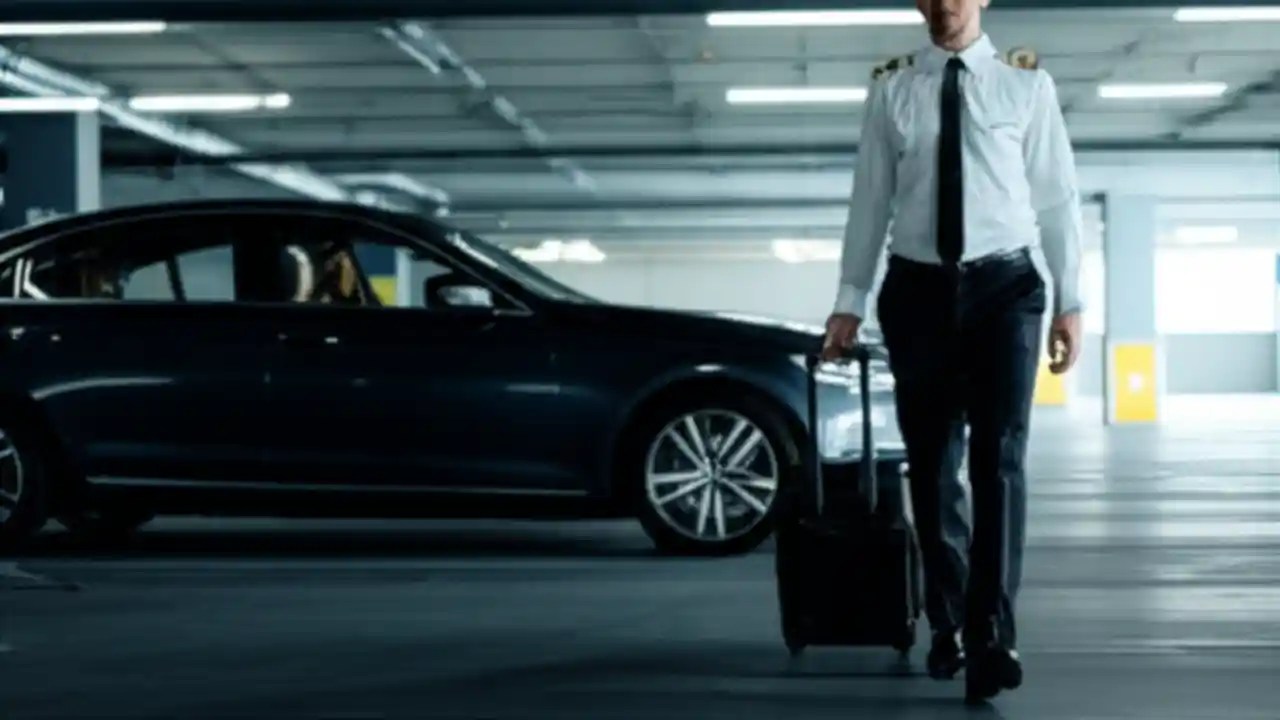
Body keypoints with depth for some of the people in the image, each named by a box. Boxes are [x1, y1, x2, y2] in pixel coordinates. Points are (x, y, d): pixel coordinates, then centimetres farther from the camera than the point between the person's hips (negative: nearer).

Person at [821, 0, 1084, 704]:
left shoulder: (1026, 81, 1)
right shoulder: (891, 88, 5)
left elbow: (1057, 195, 2)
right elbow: (871, 198, 7)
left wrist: (1069, 301, -1)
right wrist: (850, 302, 5)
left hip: (1004, 285, -2)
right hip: (918, 288, 2)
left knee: (998, 457, -11)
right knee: (932, 463, 7)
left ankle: (992, 635, -14)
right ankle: (947, 625, 22)